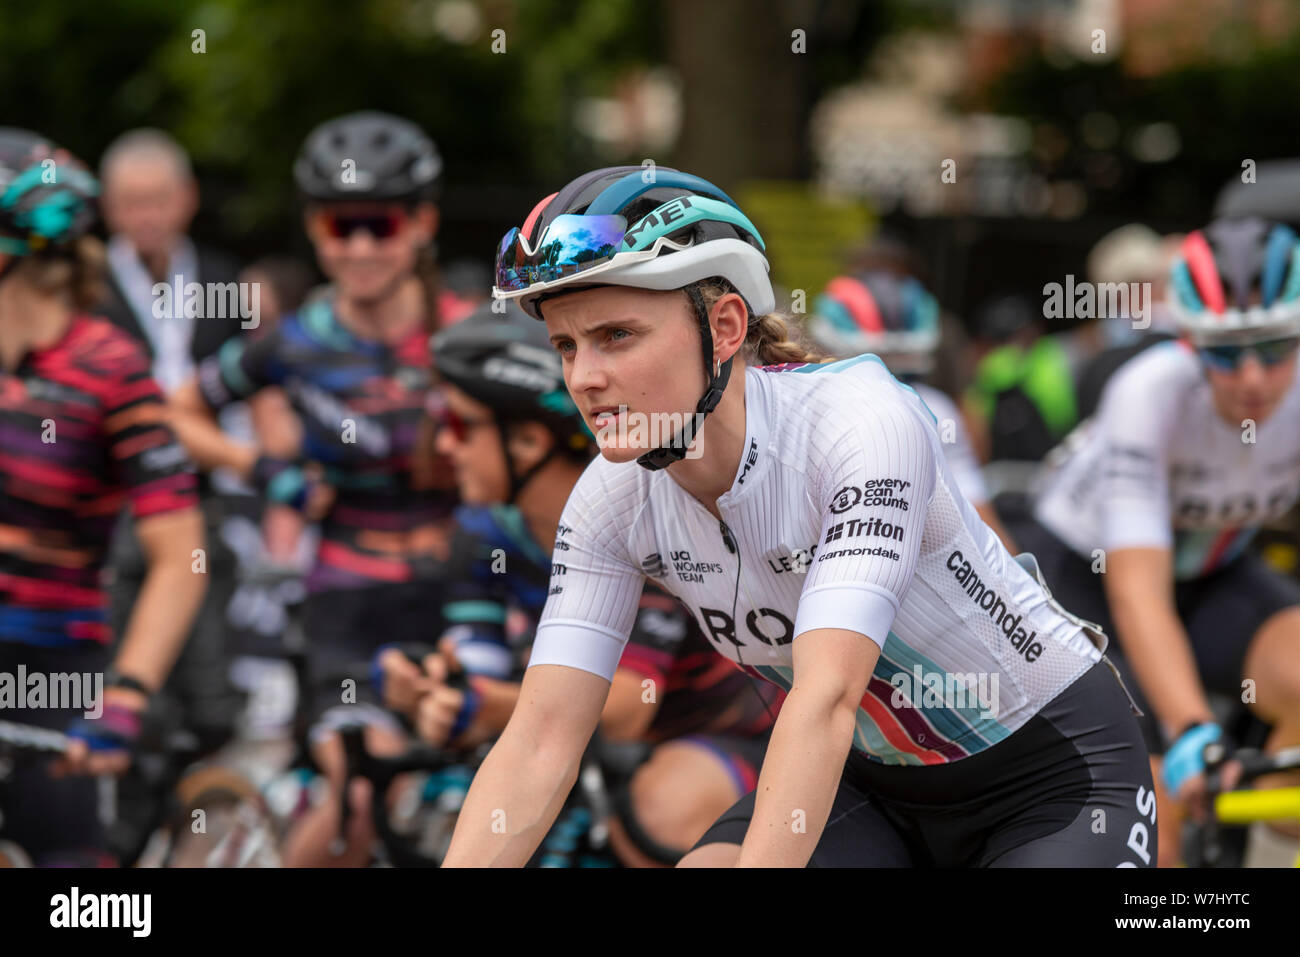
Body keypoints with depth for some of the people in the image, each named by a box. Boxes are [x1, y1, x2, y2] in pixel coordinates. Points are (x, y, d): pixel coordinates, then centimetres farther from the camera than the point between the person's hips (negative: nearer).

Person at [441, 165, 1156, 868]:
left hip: (1055, 769, -5)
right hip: (874, 780, 5)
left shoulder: (862, 423, -30)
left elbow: (824, 698, -42)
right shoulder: (614, 500, -13)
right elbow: (540, 742, -17)